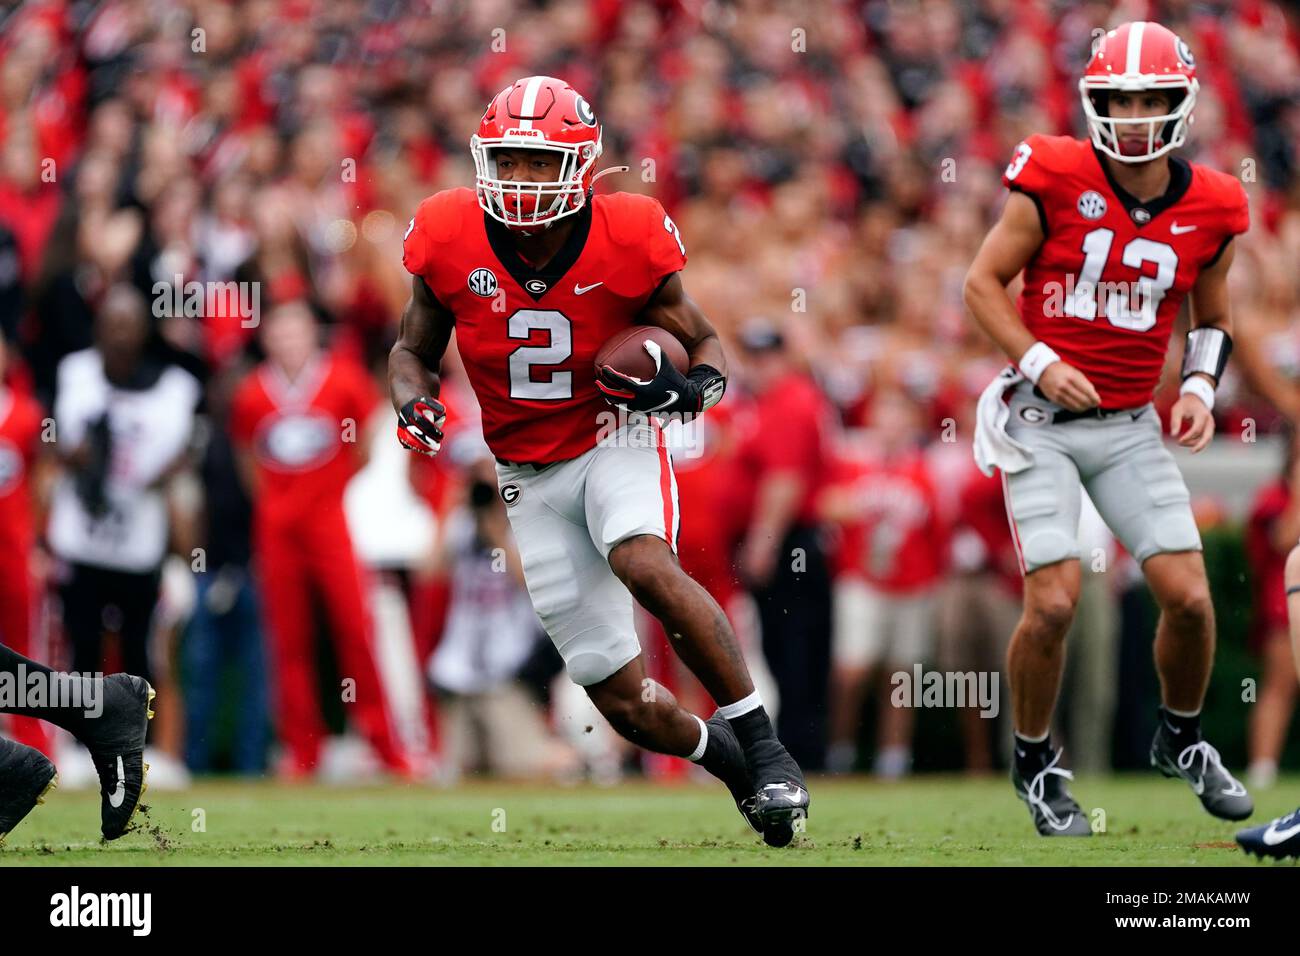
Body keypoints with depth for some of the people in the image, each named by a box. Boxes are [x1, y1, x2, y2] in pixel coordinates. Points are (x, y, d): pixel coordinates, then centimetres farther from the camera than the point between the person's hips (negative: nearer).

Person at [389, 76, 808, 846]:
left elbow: (704, 343, -2)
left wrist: (695, 387, -25)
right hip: (531, 477, 3)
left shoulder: (627, 243, -15)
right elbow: (414, 350, 6)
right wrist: (414, 405, -16)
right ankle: (728, 758, 31)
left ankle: (763, 744, -24)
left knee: (644, 565, -37)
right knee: (626, 704, 0)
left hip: (616, 441, -3)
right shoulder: (452, 242, -11)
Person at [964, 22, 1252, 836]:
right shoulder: (1056, 180, -12)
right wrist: (1039, 363, -17)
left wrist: (1200, 388, -2)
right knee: (1053, 602, -13)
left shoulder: (1209, 210, -1)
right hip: (1041, 423, -3)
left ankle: (1181, 741, 25)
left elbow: (1213, 317, 16)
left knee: (1189, 598, -4)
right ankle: (1036, 763, 10)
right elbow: (984, 281, -5)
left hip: (1130, 427, 3)